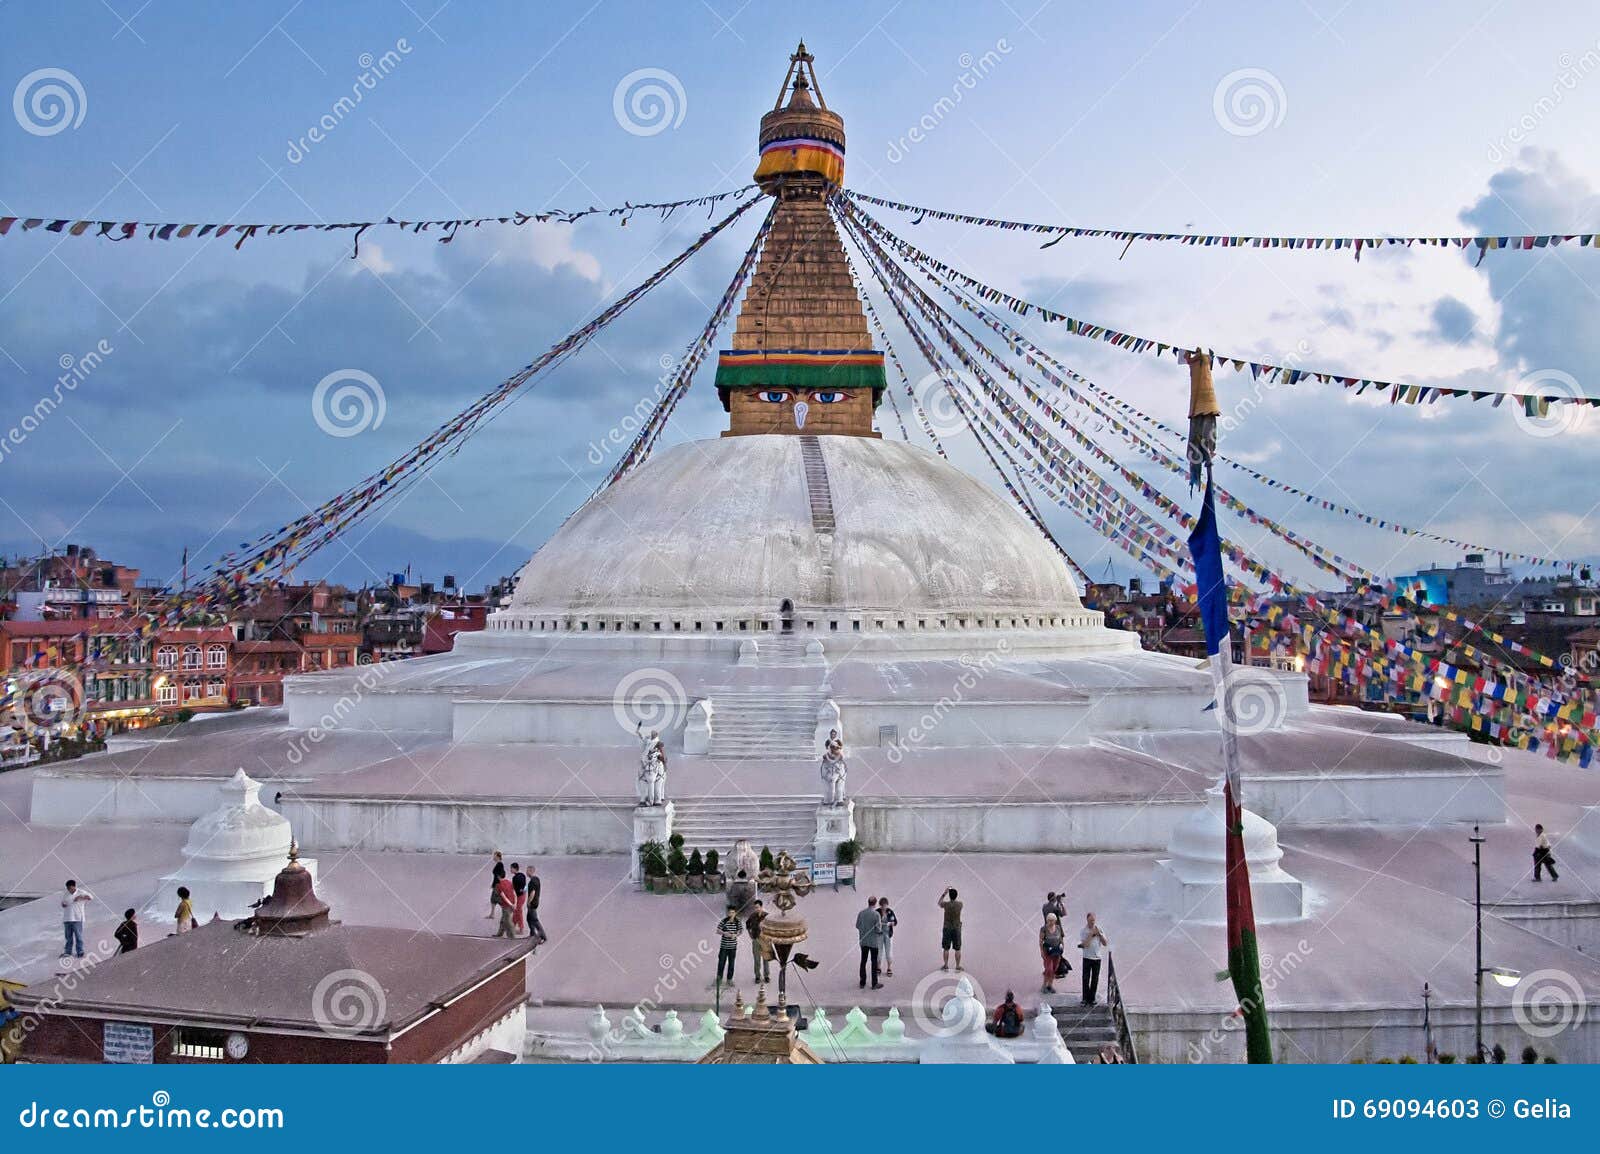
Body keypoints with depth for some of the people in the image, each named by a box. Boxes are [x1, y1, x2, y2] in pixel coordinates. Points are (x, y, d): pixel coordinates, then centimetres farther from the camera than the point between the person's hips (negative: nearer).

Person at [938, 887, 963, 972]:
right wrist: (954, 891, 20)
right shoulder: (960, 904, -10)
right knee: (957, 949, 9)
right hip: (957, 929, 1)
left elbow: (939, 903, 9)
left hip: (947, 929, -1)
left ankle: (946, 966, 19)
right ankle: (958, 967, 12)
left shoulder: (946, 904, -15)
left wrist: (944, 893, 12)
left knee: (946, 948, 11)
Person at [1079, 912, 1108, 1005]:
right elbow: (1084, 944, -16)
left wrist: (1099, 934, -10)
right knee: (1086, 979, -3)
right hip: (1087, 957, -3)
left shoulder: (1099, 929, 4)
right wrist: (1091, 934, -17)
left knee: (1095, 979, 7)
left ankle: (1092, 999, 16)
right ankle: (1086, 998, 5)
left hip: (1097, 957, 3)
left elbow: (1105, 943, 3)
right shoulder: (1084, 931, -6)